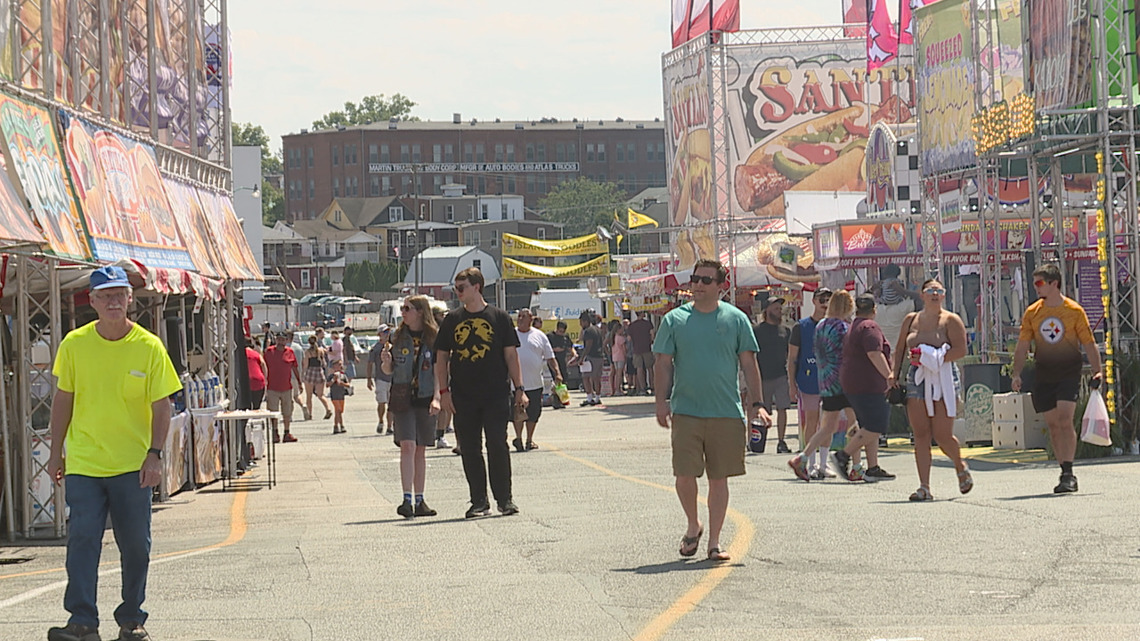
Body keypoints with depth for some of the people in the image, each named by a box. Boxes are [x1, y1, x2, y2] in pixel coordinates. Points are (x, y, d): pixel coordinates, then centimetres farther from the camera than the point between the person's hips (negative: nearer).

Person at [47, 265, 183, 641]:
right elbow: (63, 399, 10)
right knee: (82, 540, -9)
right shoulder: (74, 344, 0)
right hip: (83, 465, 0)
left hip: (132, 466, 0)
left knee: (136, 546, 6)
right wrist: (56, 452, 9)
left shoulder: (149, 347, -4)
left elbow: (161, 405, -3)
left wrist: (155, 454, -12)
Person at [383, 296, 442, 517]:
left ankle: (419, 501, 12)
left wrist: (437, 398, -15)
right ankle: (407, 499, -16)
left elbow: (439, 371, -4)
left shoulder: (433, 338, -1)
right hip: (403, 399, 0)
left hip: (425, 399, 0)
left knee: (420, 450, 6)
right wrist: (386, 361, -10)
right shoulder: (399, 337, 6)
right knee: (408, 446, -12)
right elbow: (389, 370, 13)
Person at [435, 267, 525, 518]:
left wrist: (519, 389, -1)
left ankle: (505, 498, 5)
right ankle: (479, 502, 10)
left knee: (498, 446, -4)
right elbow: (442, 357, 10)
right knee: (469, 450, 3)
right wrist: (444, 391, 1)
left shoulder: (499, 317, 3)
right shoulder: (452, 320, 8)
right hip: (463, 396, 2)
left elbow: (511, 355, 5)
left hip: (496, 395, -2)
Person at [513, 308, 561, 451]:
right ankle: (518, 438, 12)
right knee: (518, 412, -3)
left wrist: (557, 372, -3)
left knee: (533, 413, 5)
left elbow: (550, 357, 9)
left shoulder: (539, 336, 7)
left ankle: (529, 440, 18)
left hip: (535, 383, 1)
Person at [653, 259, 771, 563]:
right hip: (686, 411, 0)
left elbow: (749, 364, 8)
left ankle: (714, 542, 13)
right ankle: (693, 525, 20)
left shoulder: (736, 319, 5)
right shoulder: (675, 320, 5)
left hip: (727, 412, 0)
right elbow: (663, 363, 6)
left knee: (719, 478, 4)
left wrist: (758, 404, 2)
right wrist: (662, 402, -5)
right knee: (684, 475, -7)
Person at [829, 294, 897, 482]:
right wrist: (888, 375, -24)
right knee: (876, 426, -10)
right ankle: (843, 455, -10)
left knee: (870, 427, 9)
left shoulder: (852, 327, 19)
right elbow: (874, 354, -23)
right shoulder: (870, 327, -11)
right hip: (867, 385, -10)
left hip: (852, 383, 10)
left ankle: (873, 468, 5)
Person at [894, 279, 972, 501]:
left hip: (943, 380, -4)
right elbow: (900, 350, 19)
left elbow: (961, 350, -10)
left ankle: (961, 468, 26)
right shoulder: (911, 320, 13)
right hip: (917, 380, 4)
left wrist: (931, 357, -15)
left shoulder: (950, 320, 0)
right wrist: (895, 377, 11)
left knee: (942, 435, -6)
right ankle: (924, 487, -2)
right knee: (920, 434, -3)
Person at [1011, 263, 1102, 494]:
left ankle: (1069, 474, -15)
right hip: (1044, 375, 4)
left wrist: (1097, 371, -10)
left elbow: (1089, 343, -1)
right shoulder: (1032, 313, 5)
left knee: (1065, 420, -16)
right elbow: (1022, 346, 7)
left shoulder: (1074, 311, -4)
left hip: (1069, 373, -4)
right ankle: (1066, 474, 15)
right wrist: (1016, 374, -4)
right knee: (1053, 425, 5)